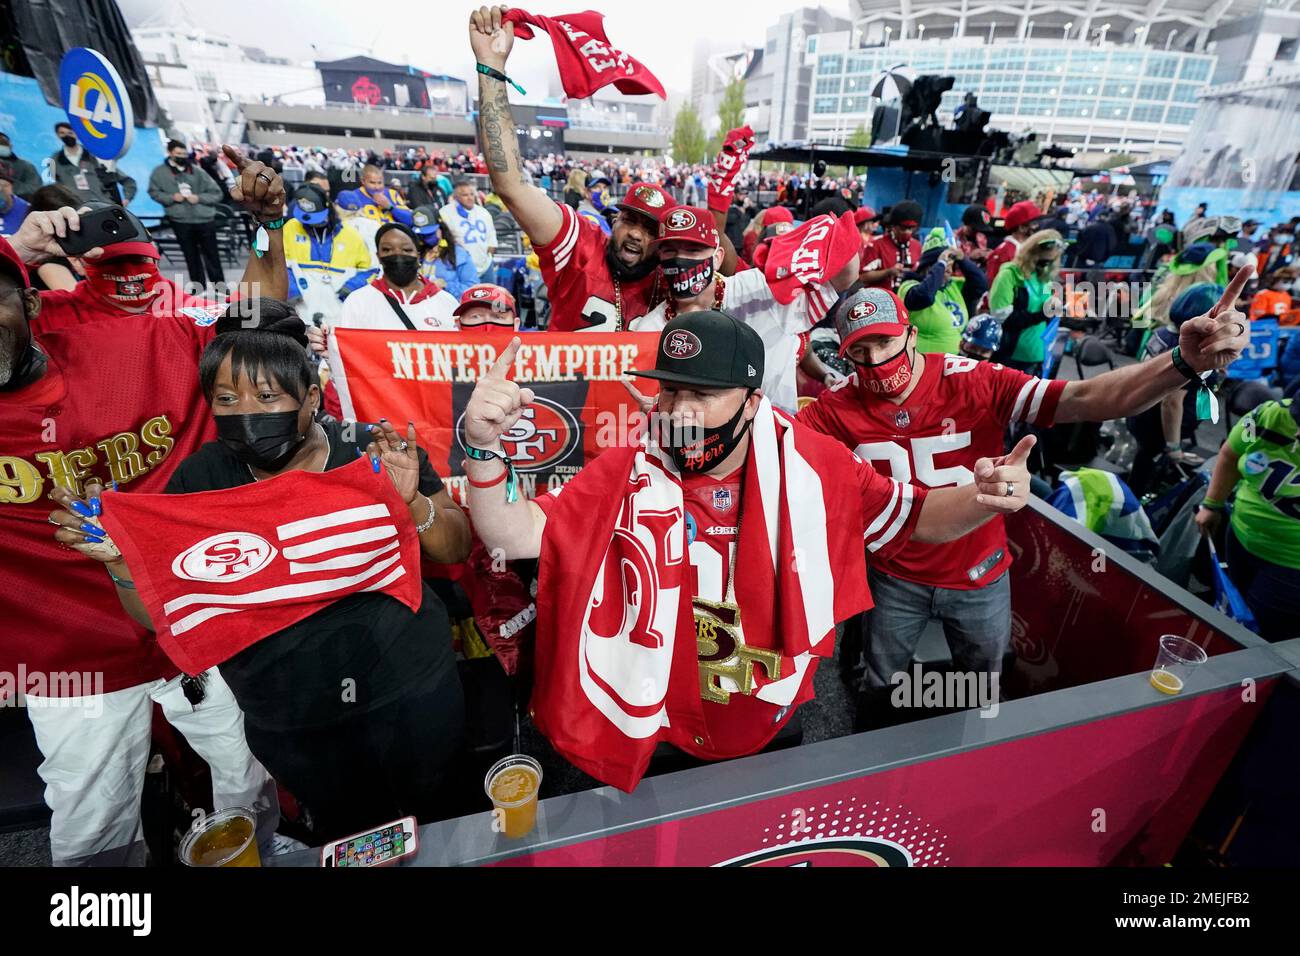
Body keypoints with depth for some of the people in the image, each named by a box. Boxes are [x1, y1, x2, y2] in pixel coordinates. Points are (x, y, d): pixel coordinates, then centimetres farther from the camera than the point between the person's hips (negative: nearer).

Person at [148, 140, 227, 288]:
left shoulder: (197, 171, 6)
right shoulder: (160, 172, 6)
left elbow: (216, 193, 5)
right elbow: (154, 192, 8)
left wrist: (199, 198, -9)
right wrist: (171, 197, -9)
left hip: (205, 219, 0)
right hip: (180, 221, 0)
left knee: (212, 256, 4)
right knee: (191, 258, 6)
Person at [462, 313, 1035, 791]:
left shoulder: (811, 465, -14)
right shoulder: (626, 475, -18)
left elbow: (913, 519, -4)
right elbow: (515, 536, -23)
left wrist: (983, 498, -25)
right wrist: (486, 448, -40)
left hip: (784, 728, 2)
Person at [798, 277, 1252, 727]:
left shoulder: (976, 382, -21)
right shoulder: (839, 407, -18)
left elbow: (1084, 400, -29)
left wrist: (1184, 362, -45)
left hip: (977, 574, 0)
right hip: (894, 577, 0)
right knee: (876, 689, 24)